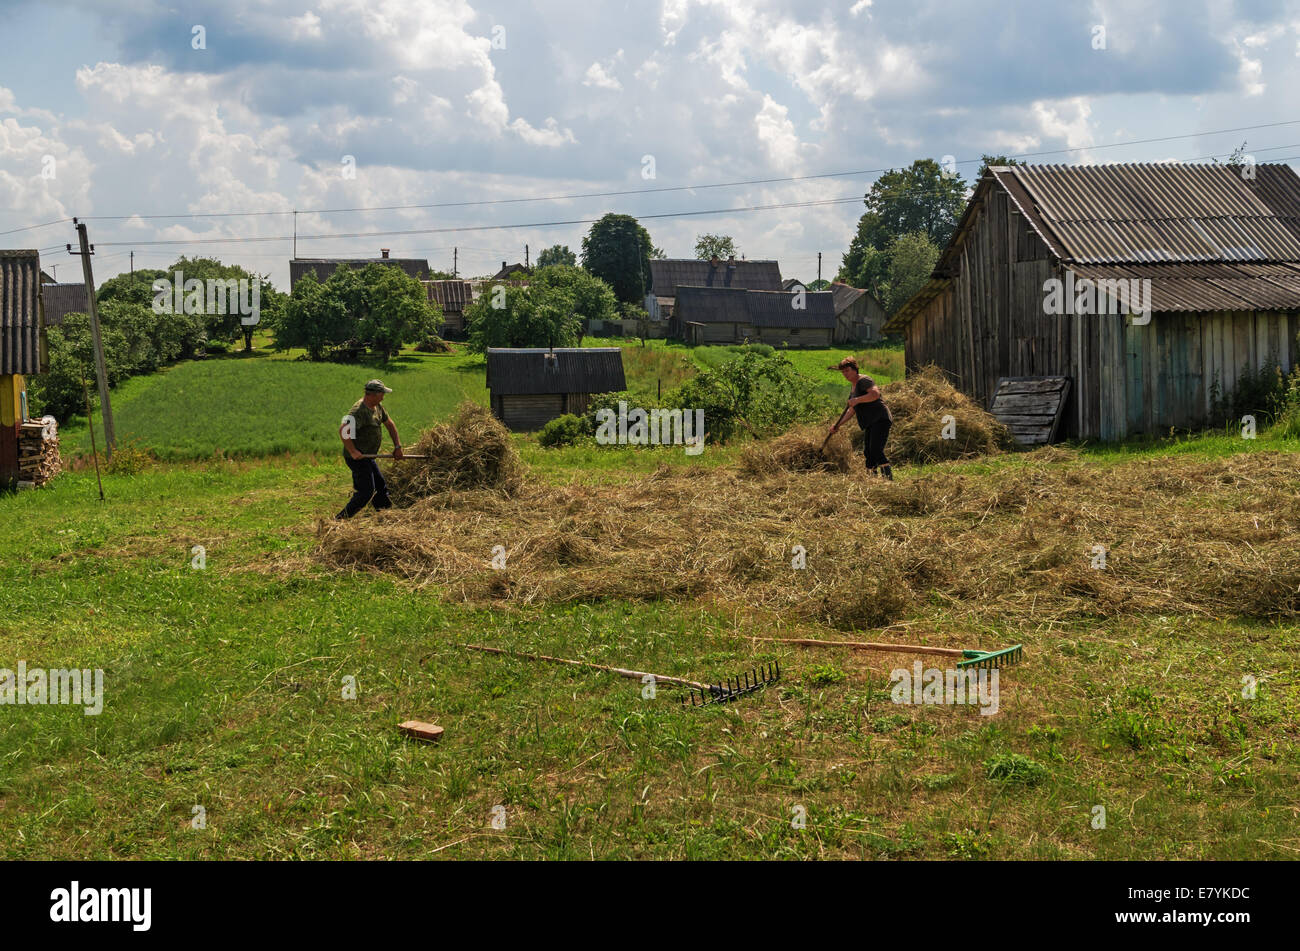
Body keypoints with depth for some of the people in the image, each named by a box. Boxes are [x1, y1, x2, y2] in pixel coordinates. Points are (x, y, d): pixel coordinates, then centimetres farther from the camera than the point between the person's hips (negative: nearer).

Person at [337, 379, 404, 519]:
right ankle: (341, 519, -6)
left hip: (367, 457, 10)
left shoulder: (377, 406, 6)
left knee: (381, 486, 16)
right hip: (357, 458, -10)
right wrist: (353, 452, -33)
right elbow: (343, 430, -35)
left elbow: (389, 423, 20)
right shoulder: (359, 410, -24)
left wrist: (397, 446, 14)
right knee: (366, 492, -11)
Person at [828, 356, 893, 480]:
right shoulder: (853, 387, 23)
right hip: (869, 424, 10)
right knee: (868, 453, 8)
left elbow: (876, 394, -24)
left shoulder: (864, 380, -7)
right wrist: (838, 425, 22)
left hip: (880, 419, -10)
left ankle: (889, 480, -28)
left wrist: (857, 400, -22)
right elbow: (851, 410, 29)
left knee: (876, 451, -22)